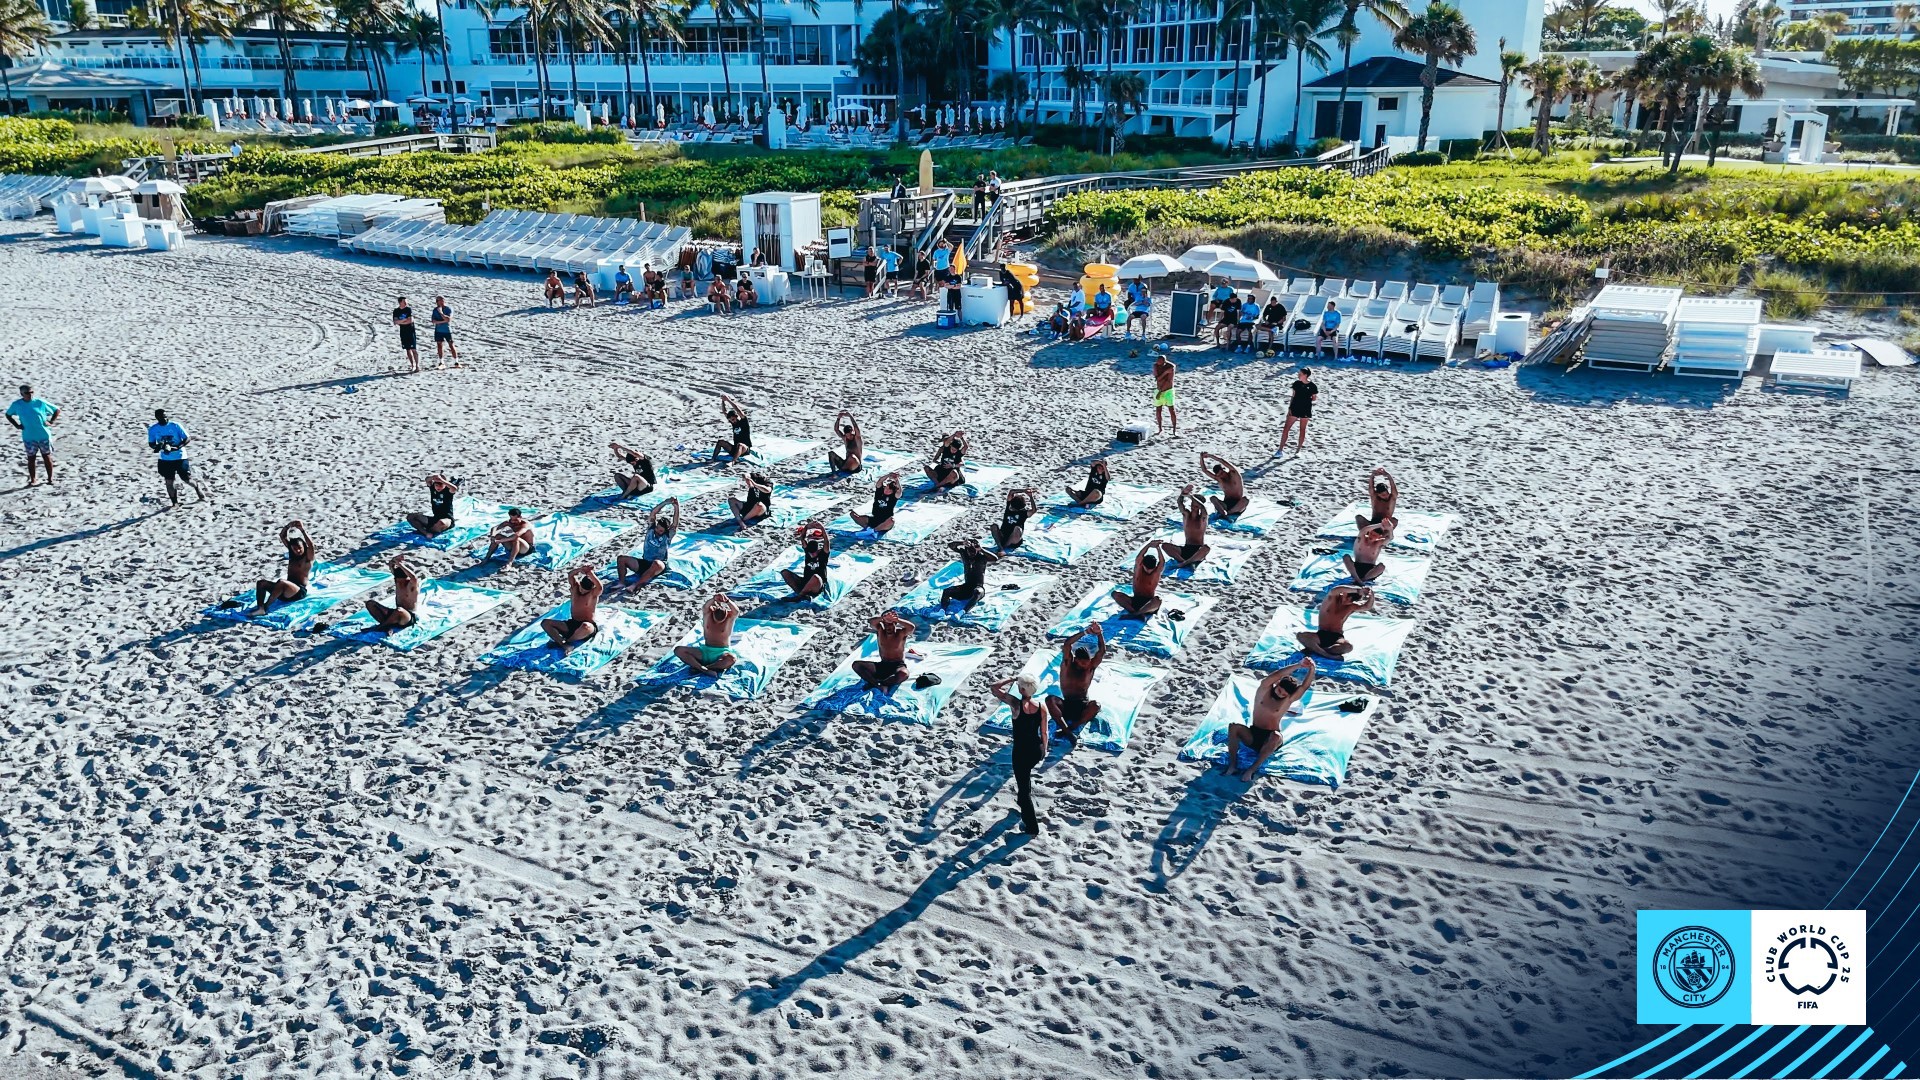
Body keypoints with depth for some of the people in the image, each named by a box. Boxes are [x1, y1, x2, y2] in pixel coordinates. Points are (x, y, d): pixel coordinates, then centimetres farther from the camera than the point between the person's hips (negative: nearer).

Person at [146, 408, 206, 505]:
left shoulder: (175, 426, -11)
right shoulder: (152, 429, -2)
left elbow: (187, 439, -8)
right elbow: (151, 444, 6)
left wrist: (177, 447, -23)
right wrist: (159, 447, -17)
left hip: (180, 457, -2)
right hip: (165, 459, 2)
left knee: (187, 479, 0)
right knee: (169, 482, 3)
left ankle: (198, 487, 33)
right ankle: (175, 502, 18)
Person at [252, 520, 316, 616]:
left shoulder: (308, 557, 0)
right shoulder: (292, 554, 18)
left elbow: (310, 544, -22)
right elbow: (282, 536, 12)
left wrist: (302, 530, -24)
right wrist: (287, 526, -5)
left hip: (299, 592, -8)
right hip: (286, 591, 8)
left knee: (282, 582, -37)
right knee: (261, 582, -12)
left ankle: (265, 607, -40)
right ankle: (260, 608, -35)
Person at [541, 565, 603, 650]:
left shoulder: (593, 593, -10)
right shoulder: (575, 587, 4)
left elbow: (600, 587, -32)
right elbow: (570, 575, -11)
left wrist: (590, 573, -30)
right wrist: (581, 569, -28)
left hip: (588, 625, -6)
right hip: (572, 624, 6)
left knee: (586, 627, -45)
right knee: (545, 623, -9)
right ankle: (563, 643, -32)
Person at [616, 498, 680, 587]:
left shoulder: (667, 536, -4)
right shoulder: (651, 530, 5)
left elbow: (675, 525, -20)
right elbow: (652, 514, -7)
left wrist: (677, 508, -28)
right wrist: (665, 503, -17)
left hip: (659, 566, -5)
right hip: (644, 563, 5)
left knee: (656, 564, -42)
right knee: (621, 559, -10)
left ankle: (635, 585, -43)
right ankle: (622, 583, -27)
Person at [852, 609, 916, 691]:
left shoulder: (901, 633, -7)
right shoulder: (880, 630, 0)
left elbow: (912, 627, -29)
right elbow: (870, 622, -21)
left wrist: (896, 619, -42)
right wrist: (882, 618, -42)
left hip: (898, 665, -3)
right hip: (882, 666, 3)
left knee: (903, 674, -41)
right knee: (856, 665, -17)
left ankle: (874, 683, -22)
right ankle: (879, 686, -30)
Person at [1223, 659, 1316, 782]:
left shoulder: (1289, 699, -3)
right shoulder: (1264, 689, -2)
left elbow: (1305, 686, -18)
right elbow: (1276, 676, -21)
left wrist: (1312, 668, -36)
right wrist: (1298, 665, -32)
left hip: (1269, 739, -1)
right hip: (1252, 735, 2)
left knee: (1276, 737, -40)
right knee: (1233, 727, -29)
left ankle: (1252, 770, -36)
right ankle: (1232, 765, -32)